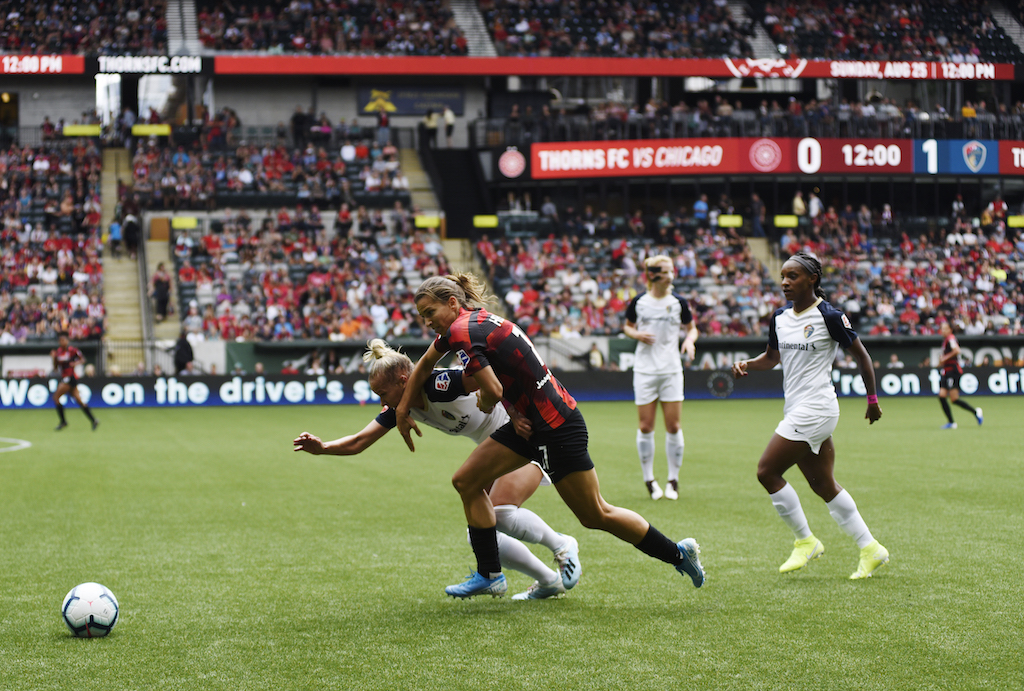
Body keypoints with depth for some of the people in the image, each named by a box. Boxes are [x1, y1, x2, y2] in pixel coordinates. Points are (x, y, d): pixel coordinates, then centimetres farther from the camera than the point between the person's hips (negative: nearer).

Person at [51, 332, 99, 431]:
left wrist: (77, 363, -19)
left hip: (70, 377, -7)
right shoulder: (58, 351, 10)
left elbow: (83, 358, 0)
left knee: (56, 397, -11)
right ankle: (93, 420, 9)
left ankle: (63, 421, -3)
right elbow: (55, 367, 12)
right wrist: (54, 358, -5)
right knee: (78, 400, 7)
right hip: (64, 378, 7)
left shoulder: (72, 350, -10)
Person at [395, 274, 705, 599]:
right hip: (529, 422, 10)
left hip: (557, 427, -10)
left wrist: (484, 405, -4)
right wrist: (402, 410, 23)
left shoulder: (462, 332, -19)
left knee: (595, 516, 1)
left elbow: (493, 392, -27)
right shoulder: (472, 320, 9)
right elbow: (425, 364, 24)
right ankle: (489, 575, 10)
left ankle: (678, 553, 15)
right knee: (466, 481, 5)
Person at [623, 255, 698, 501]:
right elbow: (627, 326, 13)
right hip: (645, 370, 0)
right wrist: (637, 334, -8)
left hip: (671, 370, 0)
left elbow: (692, 328, 12)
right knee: (646, 426, 0)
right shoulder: (639, 302, 0)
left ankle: (673, 479, 10)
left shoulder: (678, 302, 1)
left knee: (673, 426, -1)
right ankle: (649, 479, 12)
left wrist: (690, 340, -9)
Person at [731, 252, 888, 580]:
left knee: (767, 471, -10)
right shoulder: (780, 317, 9)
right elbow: (771, 357, 22)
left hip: (815, 407, -8)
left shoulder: (829, 316, -12)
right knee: (823, 485, 10)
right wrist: (746, 364, 1)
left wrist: (872, 399, 1)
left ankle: (805, 541, 4)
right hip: (796, 409, 8)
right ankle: (871, 549, 18)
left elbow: (861, 354, -4)